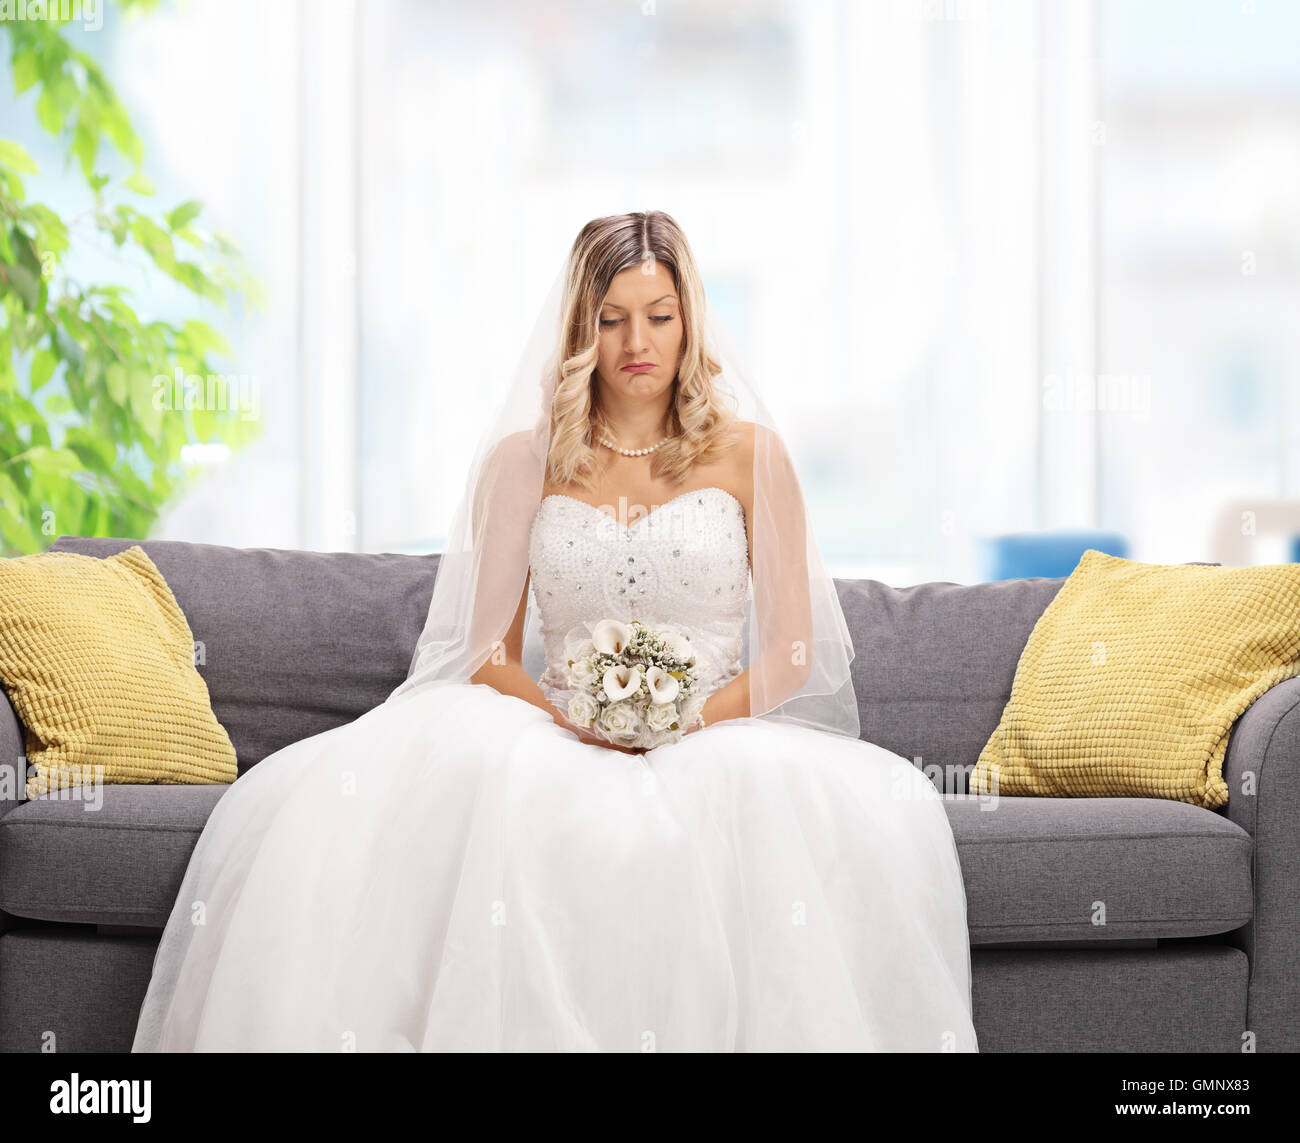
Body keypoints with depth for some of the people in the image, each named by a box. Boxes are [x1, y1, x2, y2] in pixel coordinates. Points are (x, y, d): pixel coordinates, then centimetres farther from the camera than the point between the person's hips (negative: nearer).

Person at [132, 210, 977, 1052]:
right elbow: (490, 651, 10)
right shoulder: (524, 460, 14)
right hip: (558, 745, 1)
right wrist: (574, 727, -11)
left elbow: (790, 652, 6)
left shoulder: (749, 454, 10)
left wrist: (690, 724, -12)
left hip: (718, 742, -1)